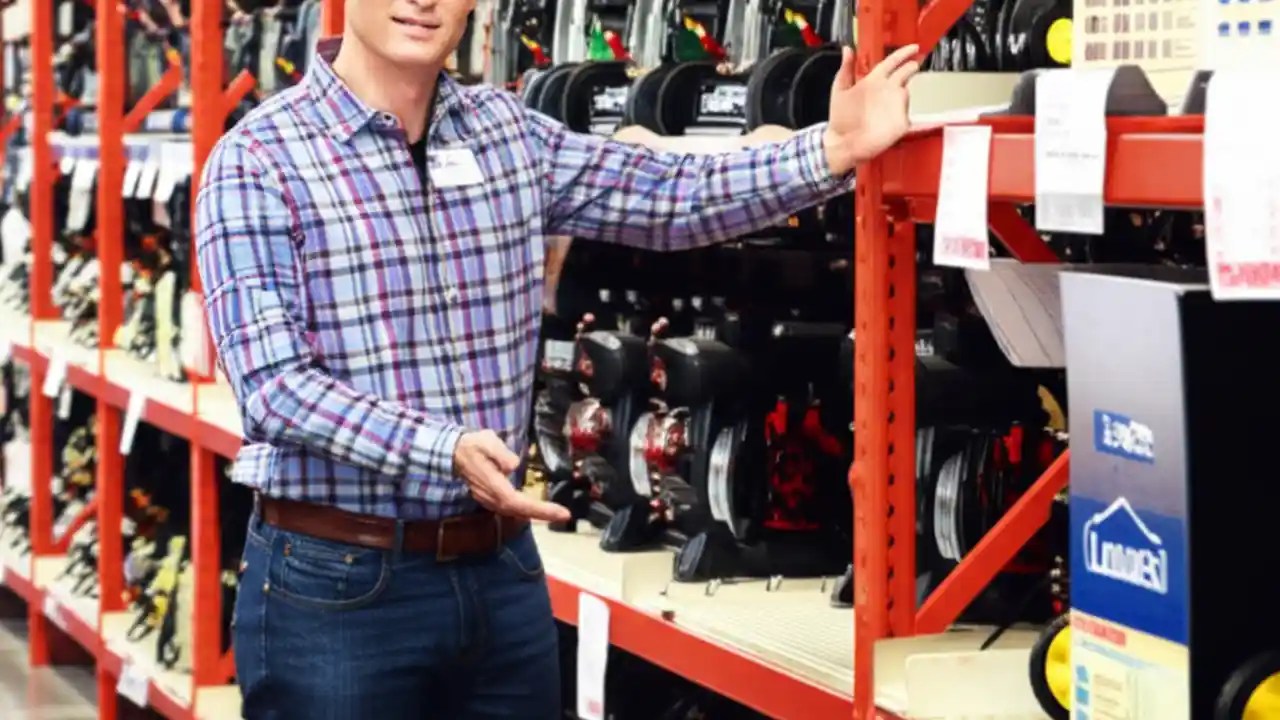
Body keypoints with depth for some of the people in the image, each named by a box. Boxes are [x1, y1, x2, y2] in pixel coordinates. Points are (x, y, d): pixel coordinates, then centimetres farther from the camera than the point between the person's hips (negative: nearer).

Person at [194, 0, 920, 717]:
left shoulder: (507, 132, 8)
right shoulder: (260, 159, -10)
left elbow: (672, 196, 4)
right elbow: (274, 387, -18)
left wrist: (830, 152, -10)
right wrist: (442, 450, -32)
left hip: (501, 567, 5)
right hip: (337, 584, -5)